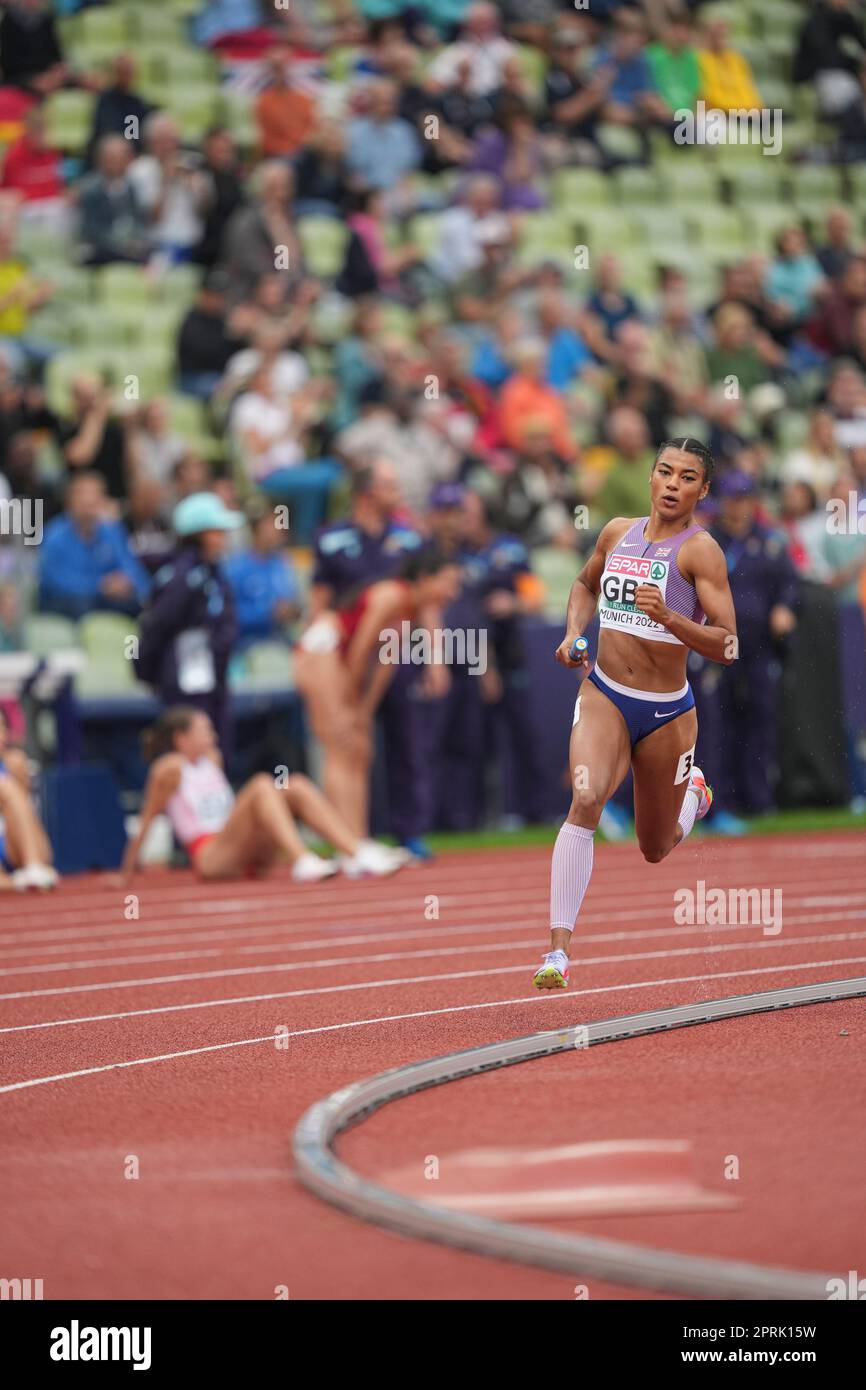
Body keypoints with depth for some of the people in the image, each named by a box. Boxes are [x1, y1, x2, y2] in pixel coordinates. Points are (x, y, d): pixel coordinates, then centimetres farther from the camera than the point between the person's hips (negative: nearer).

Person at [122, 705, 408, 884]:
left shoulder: (212, 760, 21)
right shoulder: (170, 768, -2)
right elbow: (146, 822, -1)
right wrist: (127, 875, 1)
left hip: (250, 855, 8)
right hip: (211, 857, -8)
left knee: (296, 786, -10)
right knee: (262, 785, -26)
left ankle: (358, 853, -26)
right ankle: (302, 863, -48)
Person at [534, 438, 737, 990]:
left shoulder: (700, 550, -12)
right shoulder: (618, 532, 3)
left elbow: (727, 646, -17)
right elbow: (586, 584, 25)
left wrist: (668, 617, -32)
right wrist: (573, 635, 7)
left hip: (668, 714, -2)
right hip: (604, 698, 2)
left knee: (655, 850, 15)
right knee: (585, 800, -27)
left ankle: (693, 792, 52)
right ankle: (559, 951, -30)